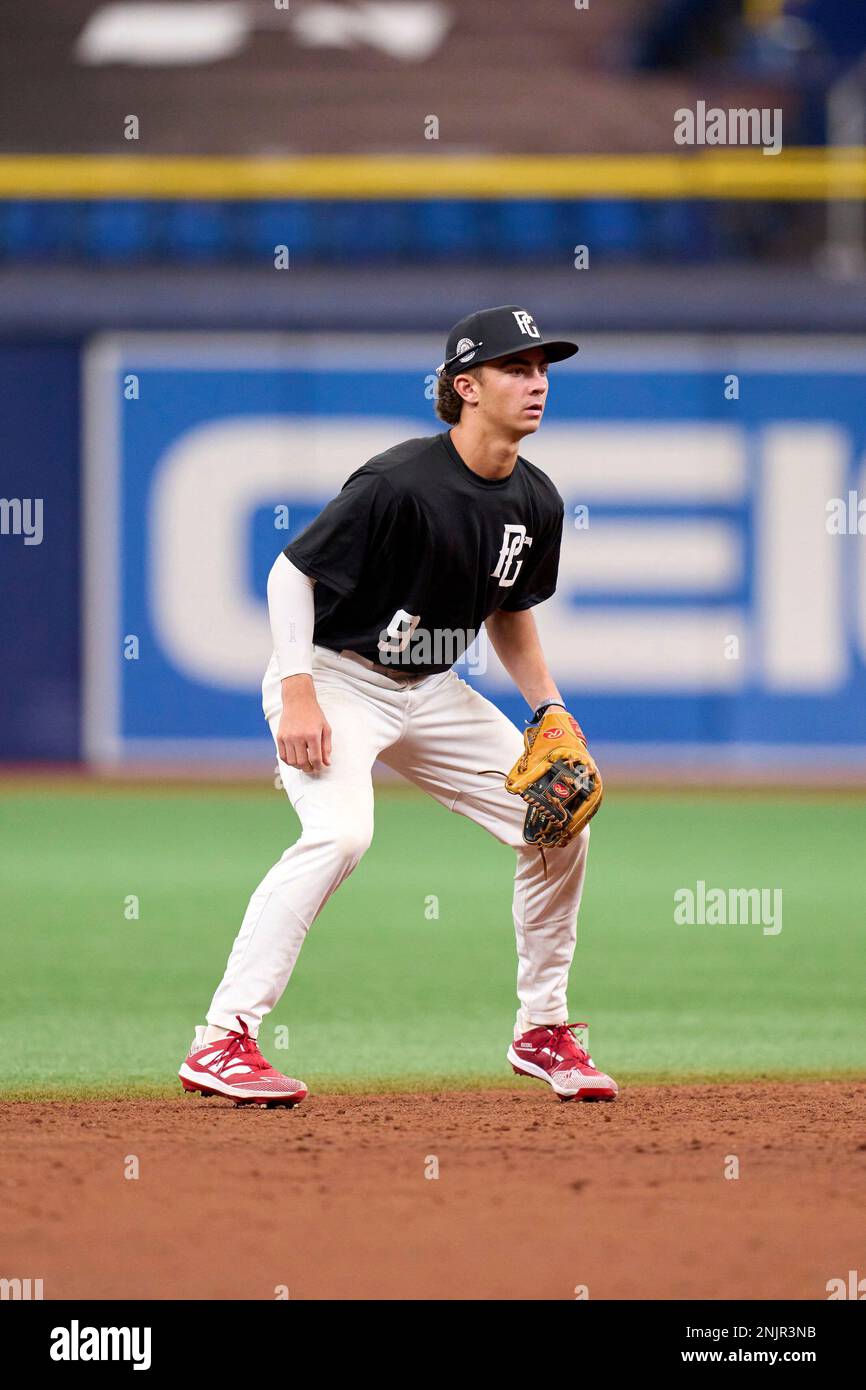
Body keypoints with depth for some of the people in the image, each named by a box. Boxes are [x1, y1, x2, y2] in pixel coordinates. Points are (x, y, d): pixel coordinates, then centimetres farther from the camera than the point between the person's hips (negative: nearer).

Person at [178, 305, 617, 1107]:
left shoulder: (536, 502, 0)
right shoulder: (401, 484, -24)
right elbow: (292, 571, -19)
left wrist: (550, 712, 6)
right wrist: (297, 696, -26)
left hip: (431, 693, 8)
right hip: (334, 679, -8)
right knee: (341, 831, -30)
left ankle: (543, 1032, 18)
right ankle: (222, 1042, -29)